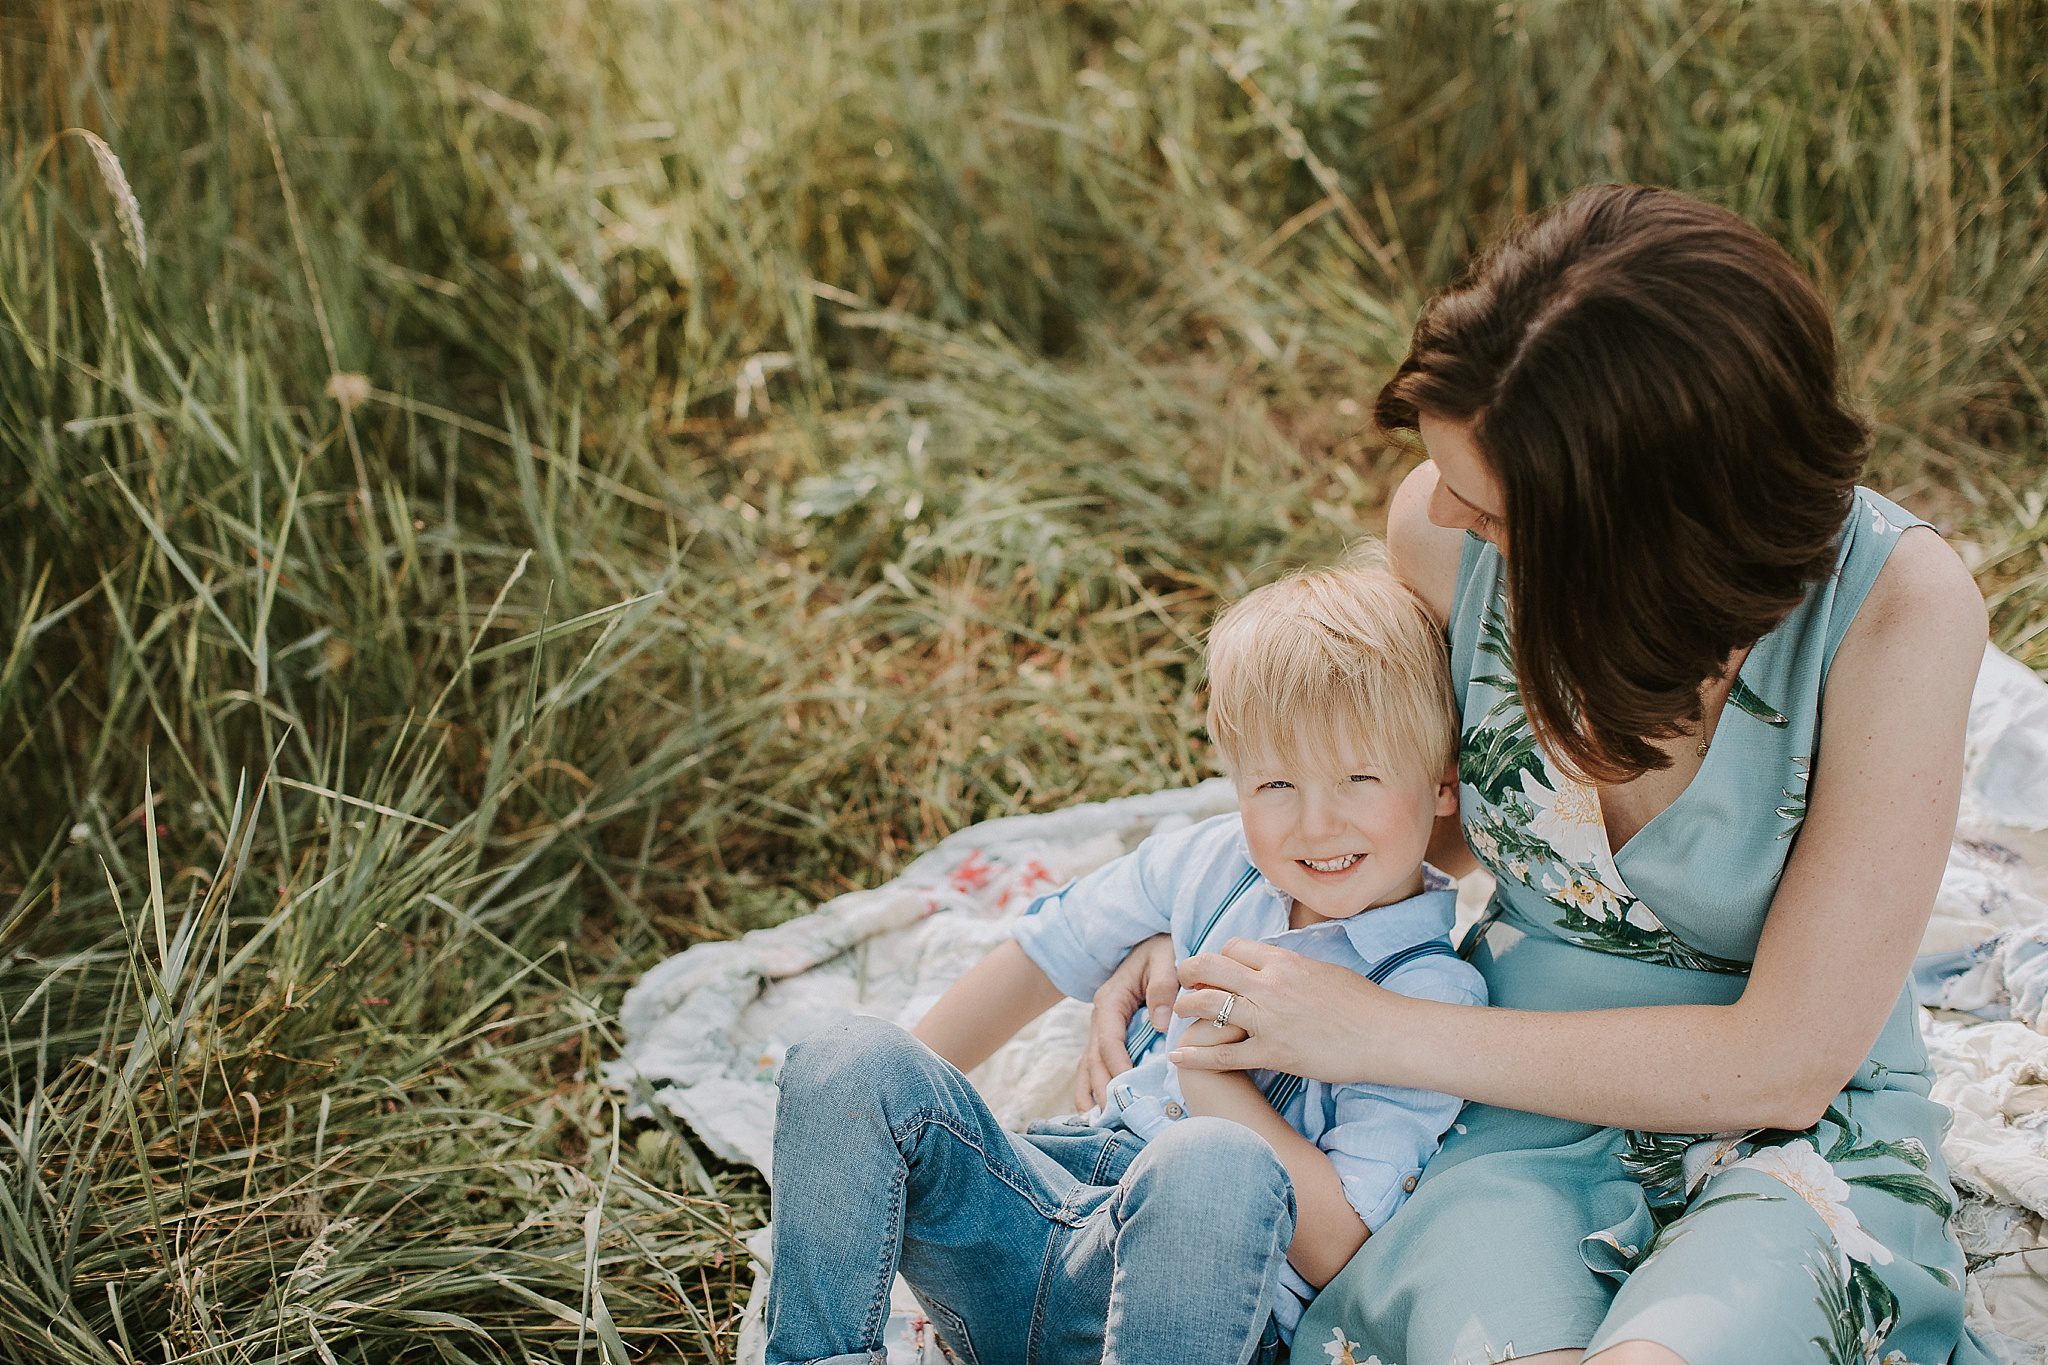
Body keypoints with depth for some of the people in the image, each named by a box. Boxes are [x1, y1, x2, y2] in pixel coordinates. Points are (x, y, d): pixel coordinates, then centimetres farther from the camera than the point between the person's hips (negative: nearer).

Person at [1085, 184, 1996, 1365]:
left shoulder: (1898, 604, -19)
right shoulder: (1445, 527, -9)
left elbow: (1784, 1063, -17)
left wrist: (1375, 1031, -17)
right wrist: (1199, 940, -3)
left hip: (1803, 1139, -1)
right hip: (1522, 1113, 2)